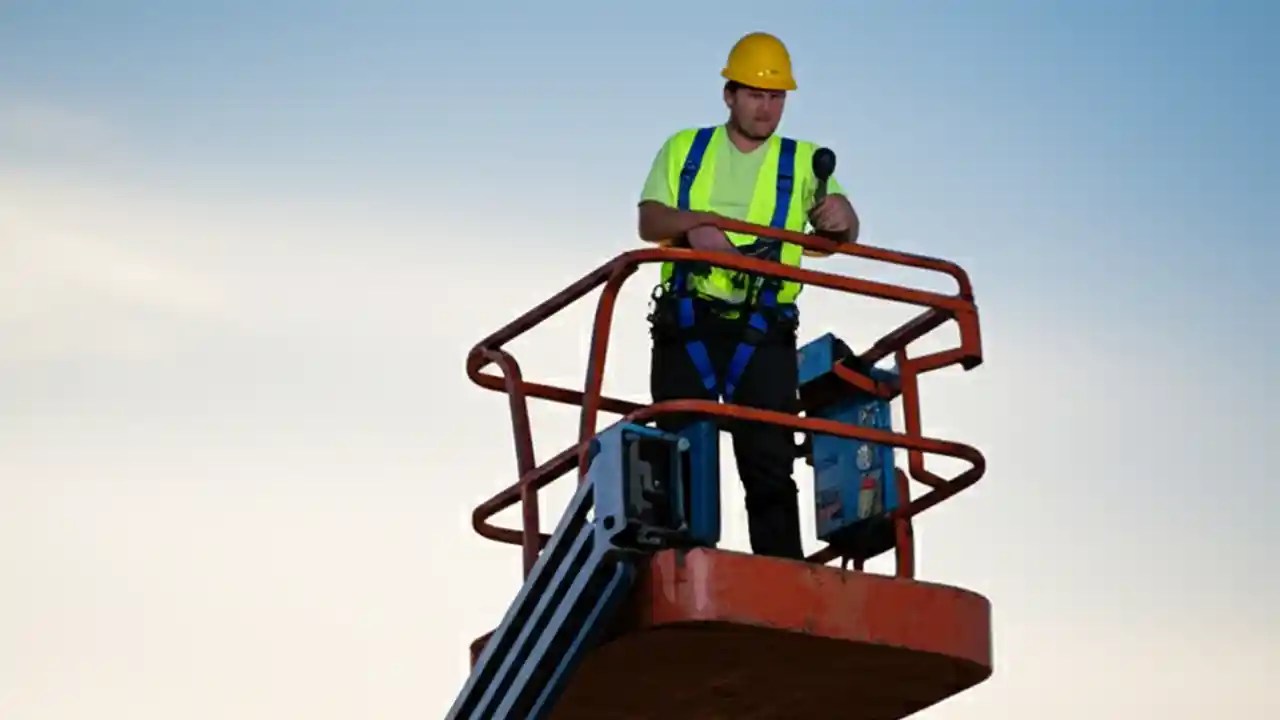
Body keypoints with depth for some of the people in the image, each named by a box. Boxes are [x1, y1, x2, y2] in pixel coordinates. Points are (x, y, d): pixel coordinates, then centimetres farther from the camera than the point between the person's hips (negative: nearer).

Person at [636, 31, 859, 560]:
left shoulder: (802, 161, 10)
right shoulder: (684, 149, 13)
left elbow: (841, 232, -5)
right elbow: (650, 221, 1)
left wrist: (840, 218, -30)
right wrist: (692, 222, -22)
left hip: (761, 332, -1)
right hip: (688, 323, 1)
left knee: (770, 461, -6)